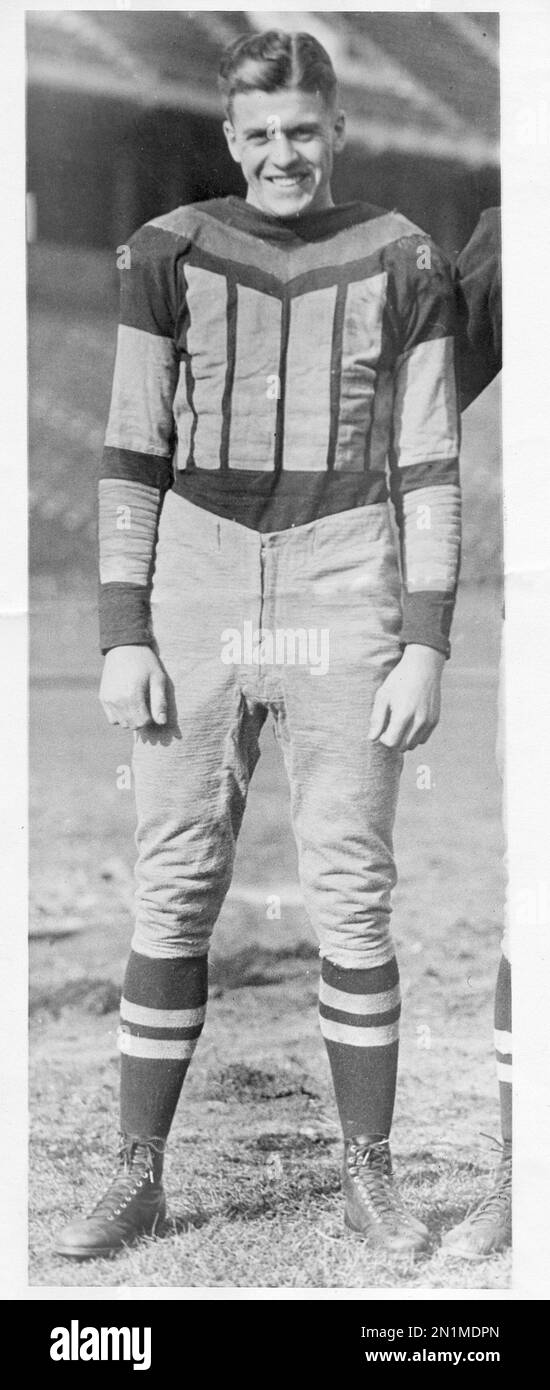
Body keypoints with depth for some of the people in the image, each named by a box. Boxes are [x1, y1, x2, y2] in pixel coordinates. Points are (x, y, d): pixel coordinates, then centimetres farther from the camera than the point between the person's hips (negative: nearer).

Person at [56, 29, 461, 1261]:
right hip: (194, 600, 1)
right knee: (172, 893, 3)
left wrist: (426, 646, -5)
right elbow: (132, 456, 5)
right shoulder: (171, 253, 6)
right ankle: (139, 1180, 15)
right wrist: (122, 635, -3)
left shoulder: (401, 262, 4)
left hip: (346, 603, -1)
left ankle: (369, 1179, 17)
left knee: (354, 898, 2)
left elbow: (429, 468, 2)